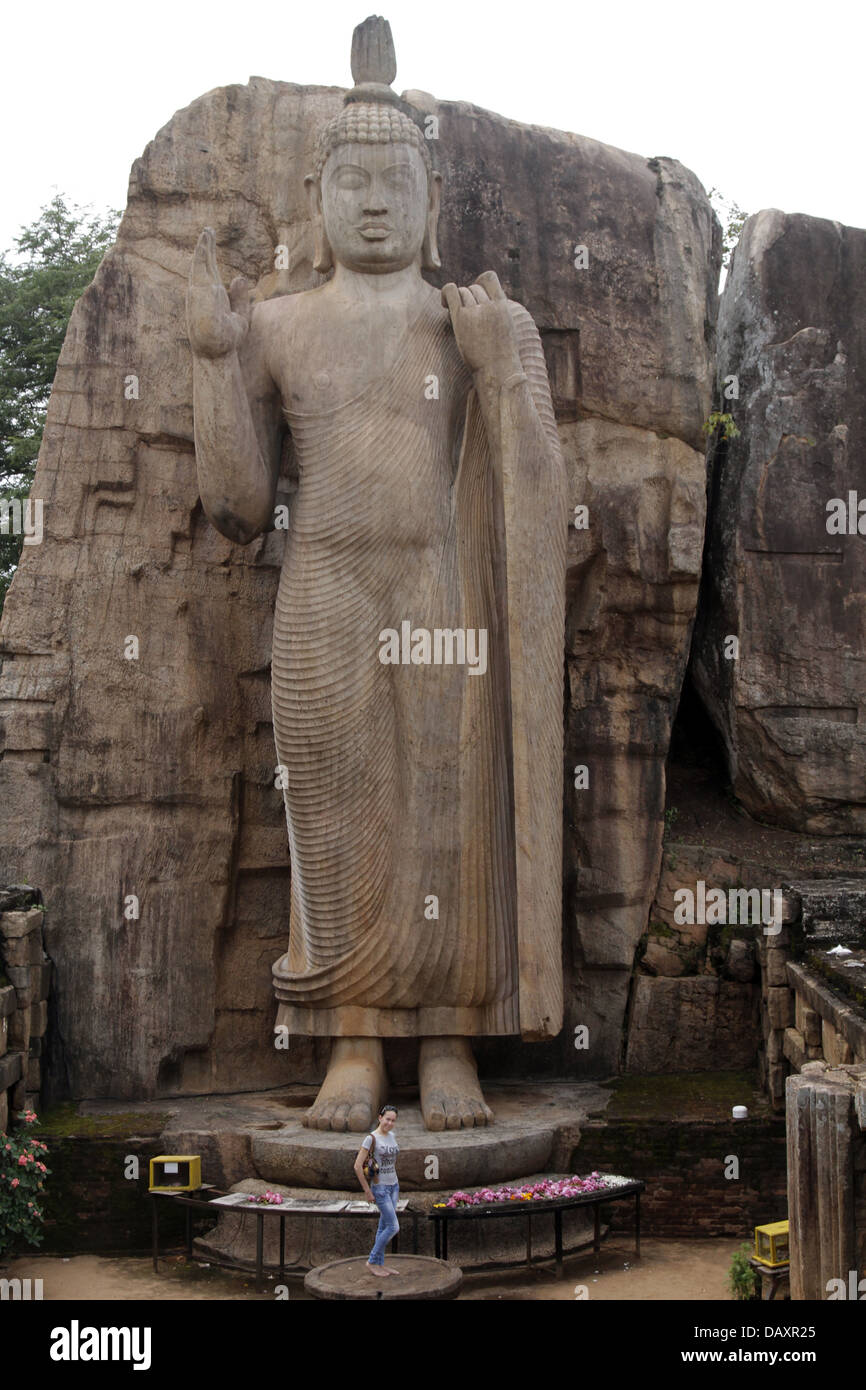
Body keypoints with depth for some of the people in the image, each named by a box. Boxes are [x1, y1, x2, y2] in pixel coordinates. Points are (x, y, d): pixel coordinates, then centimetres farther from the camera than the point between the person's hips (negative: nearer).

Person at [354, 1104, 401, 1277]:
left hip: (393, 1185, 7)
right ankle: (372, 1261, 6)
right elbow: (358, 1166, -18)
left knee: (384, 1226, 11)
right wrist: (367, 1191, -15)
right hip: (380, 1188, -7)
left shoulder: (392, 1136, 6)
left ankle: (380, 1265, 19)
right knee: (393, 1227, -7)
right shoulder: (372, 1138, -17)